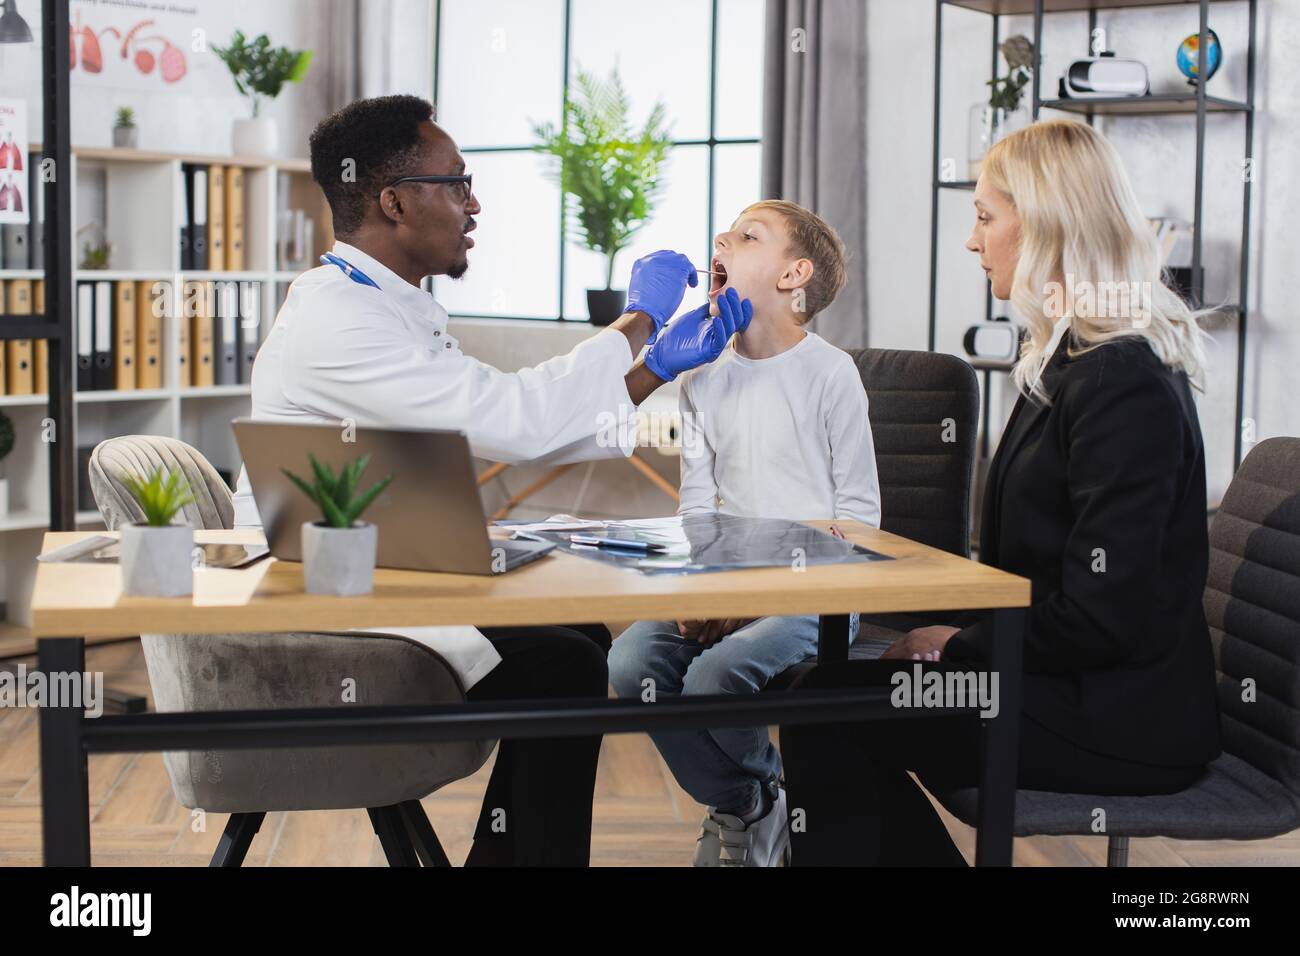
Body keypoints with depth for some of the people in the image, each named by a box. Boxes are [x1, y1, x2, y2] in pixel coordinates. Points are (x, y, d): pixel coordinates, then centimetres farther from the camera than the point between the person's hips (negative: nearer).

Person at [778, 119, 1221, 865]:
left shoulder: (1123, 383, -20)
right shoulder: (1081, 362, 12)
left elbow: (1101, 616, -23)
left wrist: (959, 644, -10)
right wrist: (958, 633, 2)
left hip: (1118, 719, -9)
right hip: (1086, 685, 9)